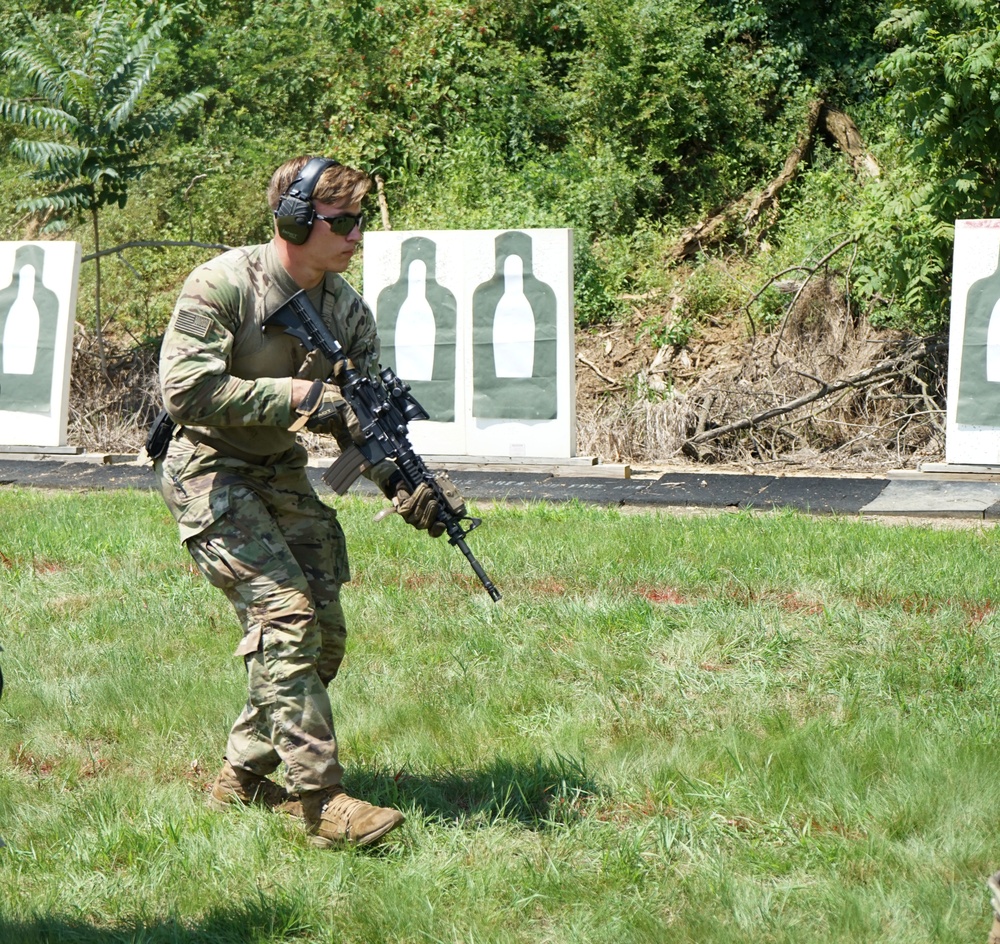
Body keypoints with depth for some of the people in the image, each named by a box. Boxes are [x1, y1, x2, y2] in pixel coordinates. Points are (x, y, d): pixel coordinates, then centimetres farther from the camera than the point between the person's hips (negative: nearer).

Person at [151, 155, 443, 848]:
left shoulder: (346, 308, -1)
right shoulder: (223, 285, -20)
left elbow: (362, 417, -1)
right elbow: (186, 392, -27)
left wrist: (402, 484, -20)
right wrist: (296, 395, -28)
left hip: (282, 475, 7)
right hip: (207, 471, -7)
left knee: (325, 630, 3)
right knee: (284, 612, -20)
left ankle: (245, 776, 19)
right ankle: (323, 803, -20)